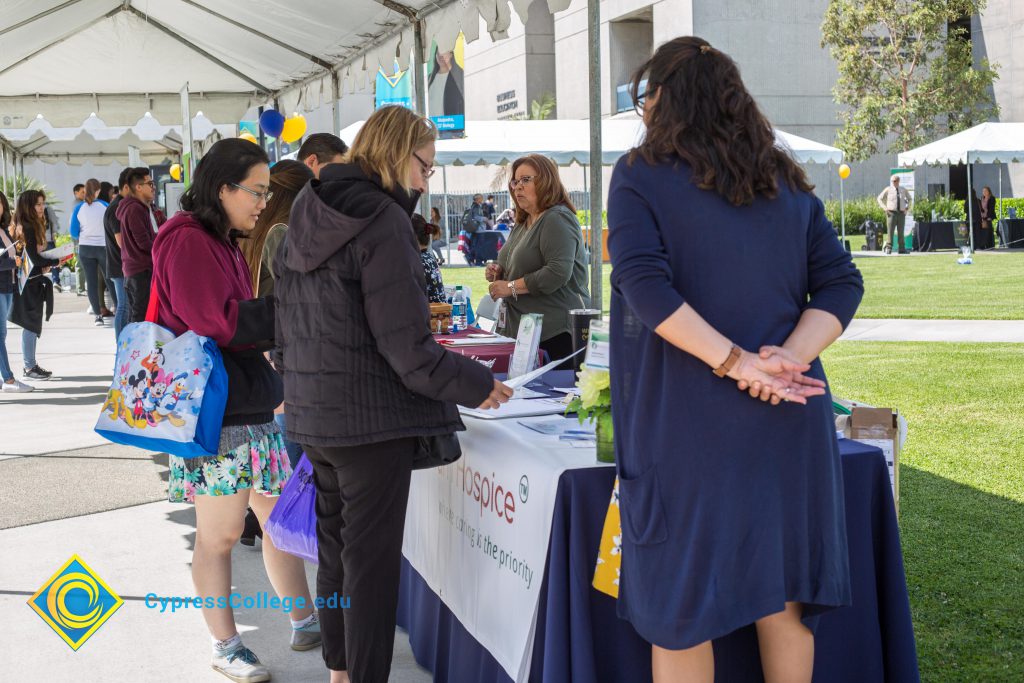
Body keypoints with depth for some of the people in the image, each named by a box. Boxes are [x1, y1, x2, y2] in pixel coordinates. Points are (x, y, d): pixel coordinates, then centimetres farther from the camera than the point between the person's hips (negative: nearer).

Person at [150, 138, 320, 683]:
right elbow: (219, 323, -21)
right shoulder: (187, 241, -14)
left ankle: (306, 623, 23)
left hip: (251, 407, 9)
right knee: (219, 534, 1)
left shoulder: (222, 242, 16)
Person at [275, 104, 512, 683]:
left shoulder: (307, 217, 9)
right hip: (373, 418, -9)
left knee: (336, 548, 20)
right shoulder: (383, 220, -17)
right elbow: (406, 346, -20)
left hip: (313, 416, 9)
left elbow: (287, 327, 16)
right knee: (373, 560, 0)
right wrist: (479, 385, -10)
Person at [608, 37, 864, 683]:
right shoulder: (787, 183, 12)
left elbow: (644, 284, -17)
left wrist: (736, 362, -20)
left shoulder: (640, 176, -2)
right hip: (787, 415, 5)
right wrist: (790, 358, -10)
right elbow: (841, 282, 3)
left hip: (686, 417, -4)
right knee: (781, 586, 15)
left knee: (679, 607, 6)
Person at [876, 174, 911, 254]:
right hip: (891, 213, -3)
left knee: (900, 232, 5)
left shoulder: (903, 190, 9)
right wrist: (884, 208, -3)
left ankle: (901, 249, 9)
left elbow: (909, 199, 26)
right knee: (890, 231, -8)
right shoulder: (888, 190, 0)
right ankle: (888, 248, -5)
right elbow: (880, 198, 8)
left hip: (901, 213, 3)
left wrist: (907, 208, 12)